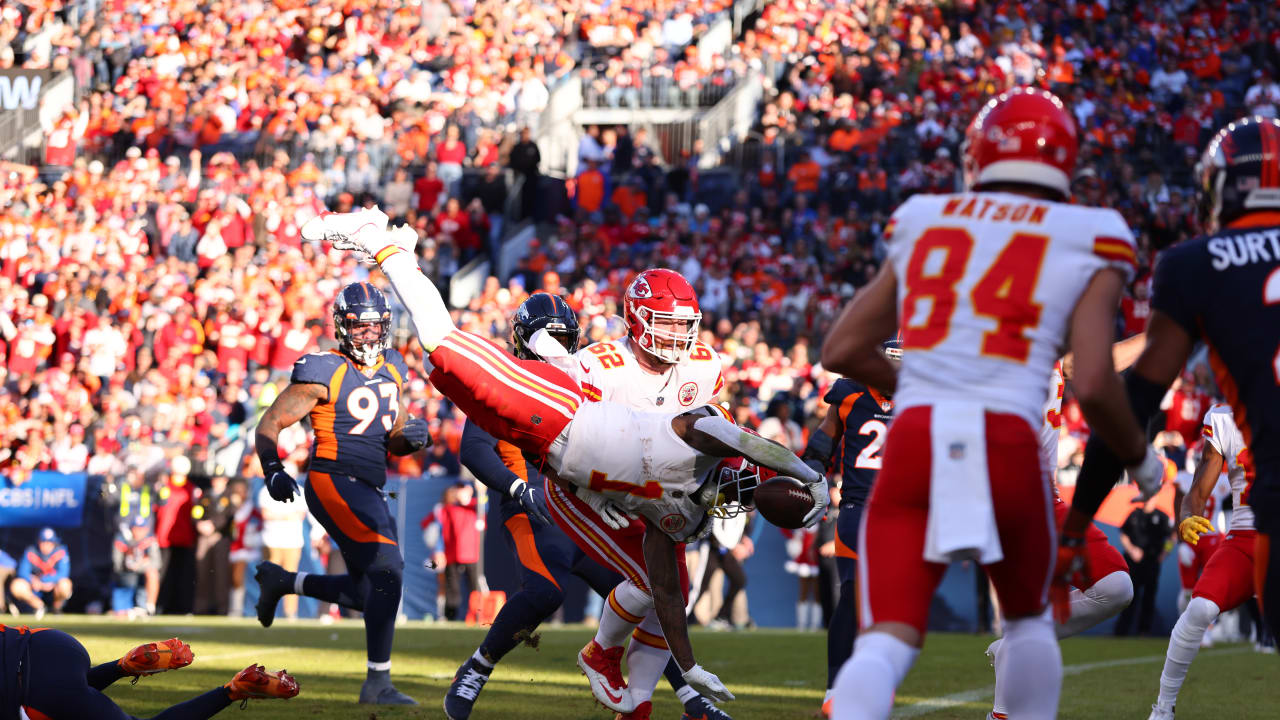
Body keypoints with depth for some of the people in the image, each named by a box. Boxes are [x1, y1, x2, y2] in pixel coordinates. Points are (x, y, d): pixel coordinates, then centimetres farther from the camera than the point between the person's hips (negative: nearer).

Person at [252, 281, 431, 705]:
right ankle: (378, 682, -14)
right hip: (335, 481, -8)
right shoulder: (325, 371, -8)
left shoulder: (392, 369, 13)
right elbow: (271, 423, -4)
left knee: (367, 595, 13)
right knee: (387, 569, -20)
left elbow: (393, 444, 20)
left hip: (368, 490, 8)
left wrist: (411, 438, -3)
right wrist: (273, 471, -19)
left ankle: (280, 581, 33)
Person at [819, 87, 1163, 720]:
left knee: (886, 641, -3)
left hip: (914, 440, 1)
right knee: (1028, 617, 26)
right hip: (1007, 446, -1)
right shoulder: (1086, 246, 6)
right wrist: (1140, 459, 15)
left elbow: (841, 351, 17)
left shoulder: (924, 224, 16)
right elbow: (1093, 387, -4)